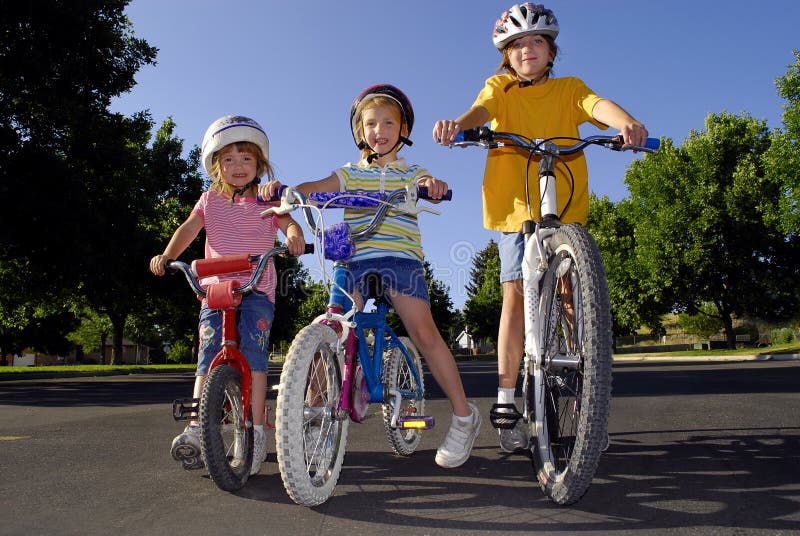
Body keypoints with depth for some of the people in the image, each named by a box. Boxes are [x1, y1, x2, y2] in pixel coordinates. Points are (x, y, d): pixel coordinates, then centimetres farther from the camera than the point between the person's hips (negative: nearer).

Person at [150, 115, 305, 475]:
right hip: (215, 287, 2)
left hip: (256, 289, -2)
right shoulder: (210, 200, 17)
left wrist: (293, 235, -26)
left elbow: (288, 223, -1)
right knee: (208, 356, -7)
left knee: (253, 353, -14)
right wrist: (166, 256, -12)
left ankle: (255, 431, -12)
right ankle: (196, 431, -9)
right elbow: (188, 229, 6)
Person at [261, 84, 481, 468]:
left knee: (423, 331, -17)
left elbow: (436, 191, -5)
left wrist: (434, 186, -30)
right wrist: (280, 189, -17)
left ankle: (464, 415, -3)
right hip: (355, 260, 2)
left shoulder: (412, 173, 17)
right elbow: (311, 189, 4)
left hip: (400, 256, -2)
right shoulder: (350, 174, 20)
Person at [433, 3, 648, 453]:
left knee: (574, 291, -5)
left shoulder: (569, 88, 16)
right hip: (516, 204, -1)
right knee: (516, 293, -9)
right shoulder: (501, 88, 14)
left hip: (568, 205, 2)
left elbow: (598, 106, -6)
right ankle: (506, 402, -2)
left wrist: (628, 123, -30)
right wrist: (458, 125, -34)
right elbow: (482, 109, -9)